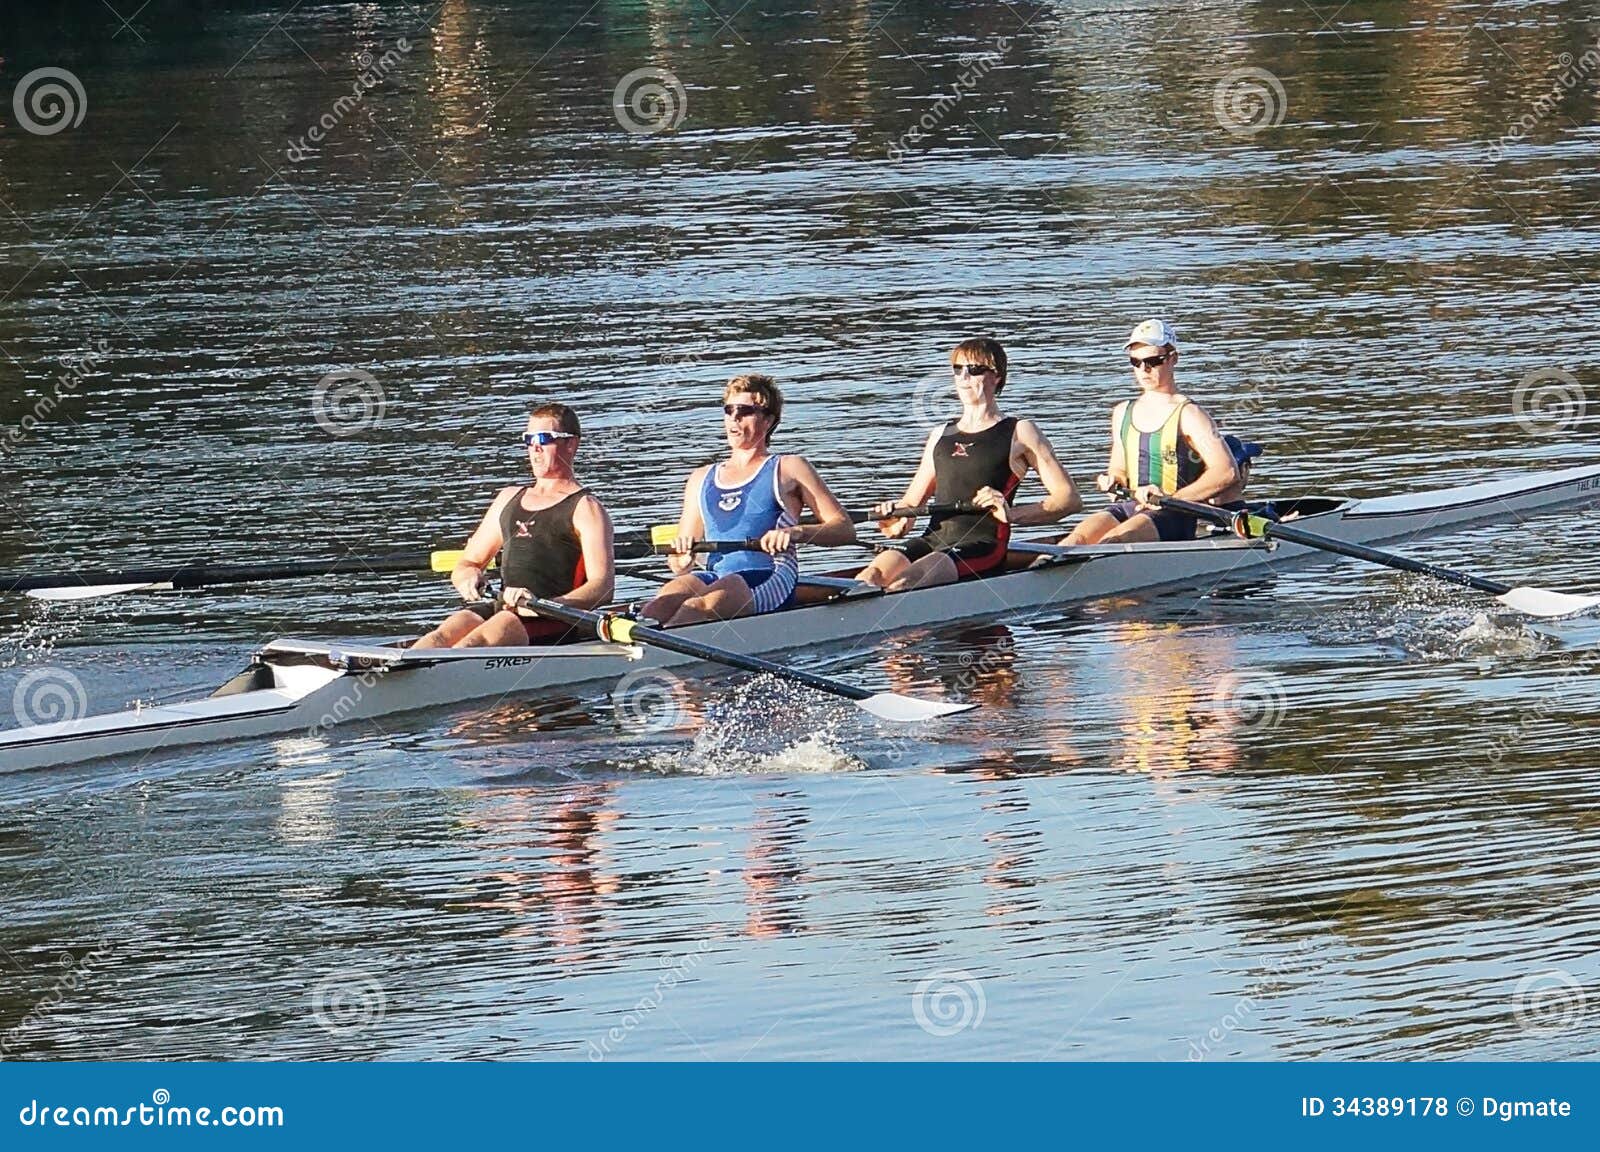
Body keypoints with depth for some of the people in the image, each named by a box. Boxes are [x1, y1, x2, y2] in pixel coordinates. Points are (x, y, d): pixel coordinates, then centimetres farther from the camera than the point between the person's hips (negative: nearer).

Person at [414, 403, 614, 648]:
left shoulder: (585, 508, 5)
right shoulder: (510, 498, 26)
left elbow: (603, 588, -9)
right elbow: (467, 563, 28)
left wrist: (543, 605, -25)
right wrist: (469, 577, 1)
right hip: (502, 610, 6)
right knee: (450, 630, -27)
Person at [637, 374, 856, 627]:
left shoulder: (788, 469, 15)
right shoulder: (701, 479, 28)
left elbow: (845, 529, 7)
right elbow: (680, 563, 28)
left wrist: (797, 532, -12)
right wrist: (681, 563, 1)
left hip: (769, 581, -5)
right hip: (715, 577, 5)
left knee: (700, 605, -38)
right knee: (671, 595, -33)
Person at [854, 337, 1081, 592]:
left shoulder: (1019, 433, 9)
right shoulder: (940, 435, 26)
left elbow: (1070, 499, 2)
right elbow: (911, 502, 30)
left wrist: (1012, 514, -14)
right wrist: (897, 523, 5)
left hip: (983, 545, -5)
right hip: (933, 540, 5)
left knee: (904, 582, -36)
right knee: (868, 578, -29)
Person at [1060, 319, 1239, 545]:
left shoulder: (1188, 415, -2)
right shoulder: (1123, 413, 19)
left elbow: (1227, 472, -12)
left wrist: (1172, 499, -16)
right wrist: (1113, 480, 6)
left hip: (1175, 518, -6)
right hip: (1131, 506, 6)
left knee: (1113, 540, -35)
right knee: (1081, 535, -27)